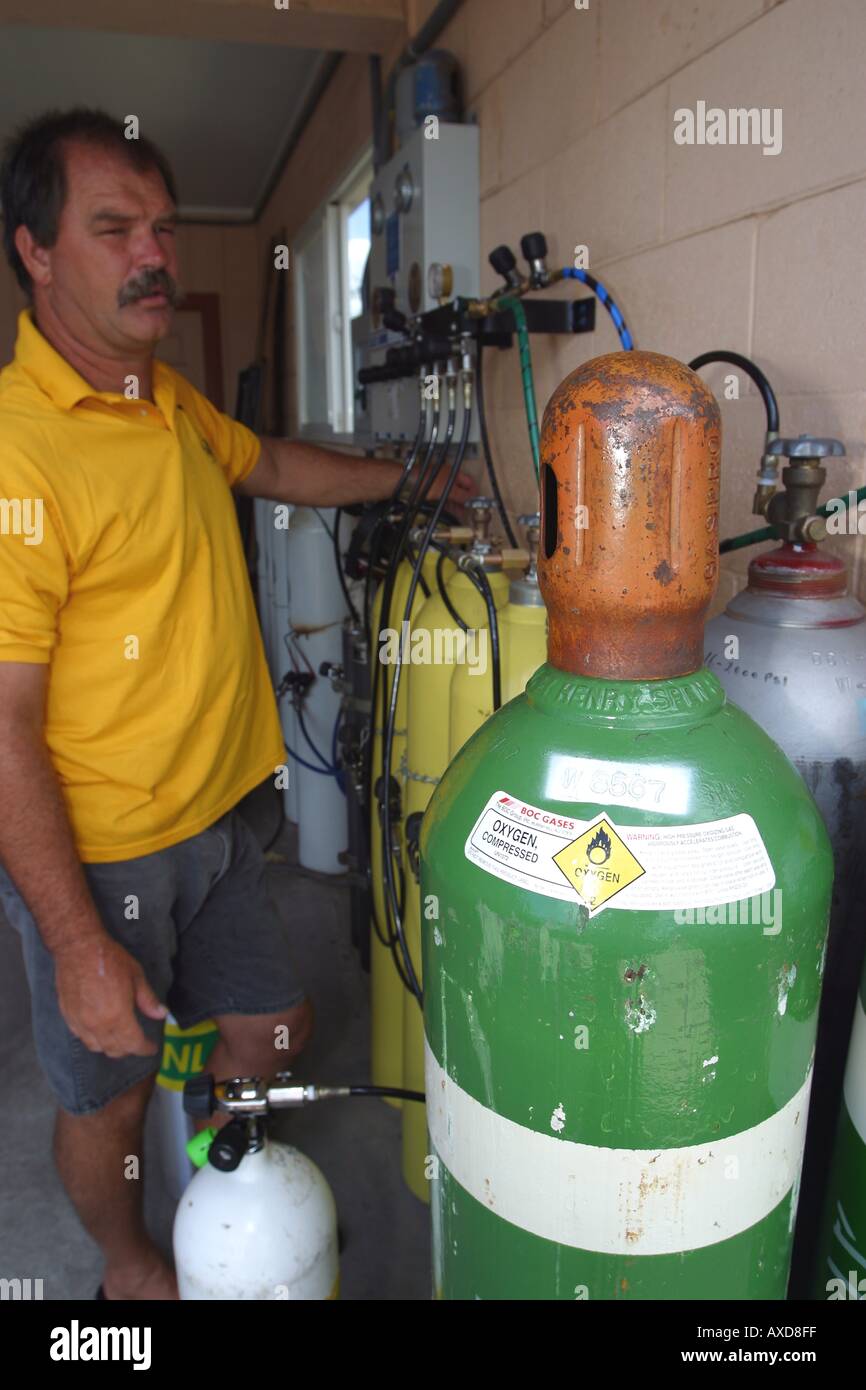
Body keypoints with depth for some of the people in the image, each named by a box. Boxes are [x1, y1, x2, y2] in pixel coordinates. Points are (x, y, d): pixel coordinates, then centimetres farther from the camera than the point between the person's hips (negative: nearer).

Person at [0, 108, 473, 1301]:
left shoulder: (168, 399, 4)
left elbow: (266, 463, 26)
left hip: (210, 821, 8)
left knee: (273, 1026, 22)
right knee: (110, 1091, 16)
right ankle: (132, 1264, 47)